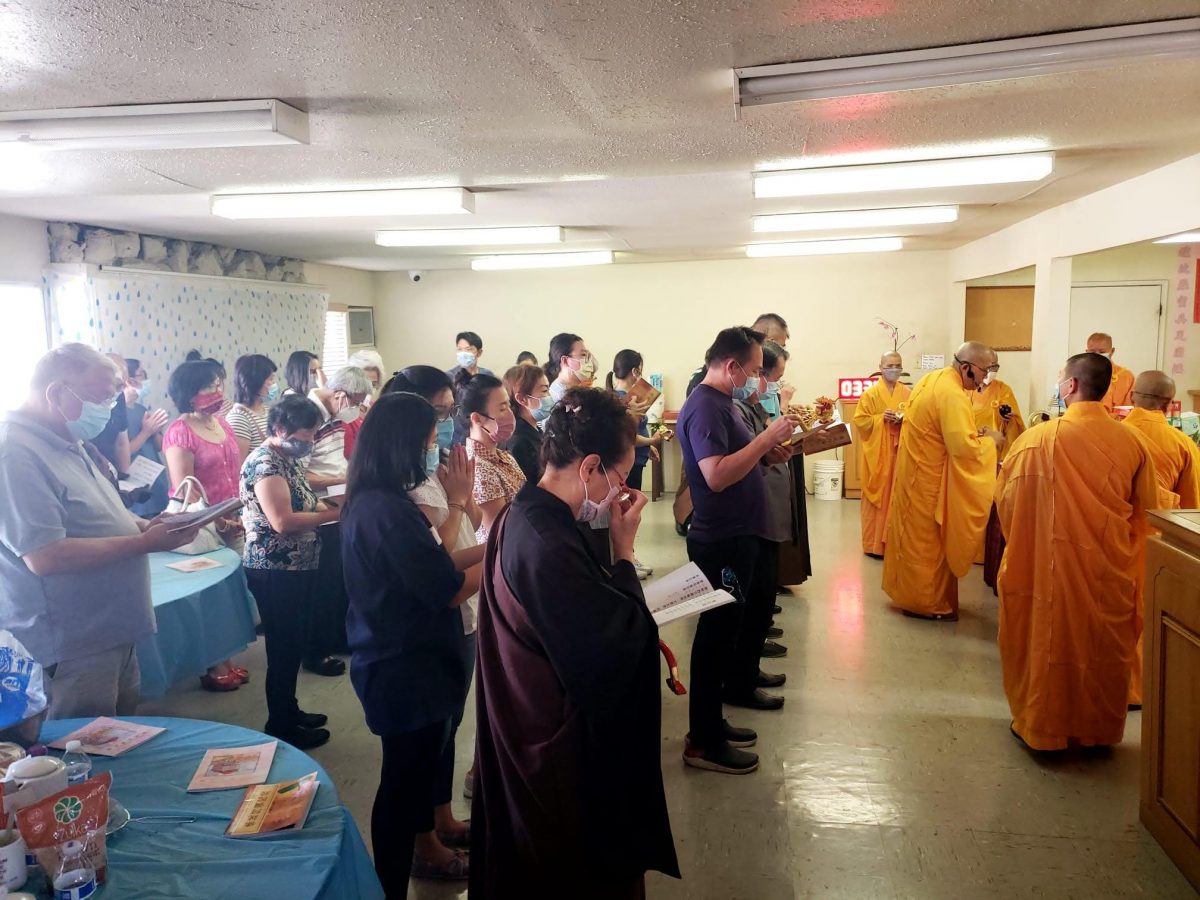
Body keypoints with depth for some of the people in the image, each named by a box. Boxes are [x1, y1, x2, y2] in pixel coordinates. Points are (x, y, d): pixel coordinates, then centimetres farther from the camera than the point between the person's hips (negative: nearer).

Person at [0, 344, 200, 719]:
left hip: (112, 632, 10)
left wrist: (146, 525, 4)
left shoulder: (67, 444, 10)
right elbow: (45, 557, -28)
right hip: (71, 653, -10)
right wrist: (145, 542, -22)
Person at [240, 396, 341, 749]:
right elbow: (283, 521, -27)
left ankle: (288, 712, 33)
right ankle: (280, 728, 16)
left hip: (295, 569, 10)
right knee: (283, 649, 2)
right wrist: (335, 514, -20)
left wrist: (329, 505, -1)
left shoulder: (287, 459, 11)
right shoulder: (265, 463, -19)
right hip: (276, 572, -10)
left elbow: (302, 504, 18)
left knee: (293, 645, 19)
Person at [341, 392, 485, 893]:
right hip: (404, 667, -10)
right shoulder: (387, 510, -28)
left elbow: (431, 564, 8)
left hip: (399, 658, 10)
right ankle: (392, 885, 27)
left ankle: (424, 850, 45)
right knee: (404, 779, 8)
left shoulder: (372, 501, 4)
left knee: (415, 767, 25)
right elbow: (450, 589, -24)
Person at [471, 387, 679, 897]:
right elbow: (623, 642, -26)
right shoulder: (548, 547, -33)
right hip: (563, 745, -9)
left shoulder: (524, 516, -1)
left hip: (532, 721, 10)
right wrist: (623, 549, -18)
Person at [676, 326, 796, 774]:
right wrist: (766, 438, -24)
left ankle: (711, 722, 30)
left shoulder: (720, 401, 13)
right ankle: (703, 742, 11)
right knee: (716, 633, -1)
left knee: (722, 631, 17)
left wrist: (767, 454, 5)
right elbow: (717, 475, -28)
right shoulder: (704, 407, -19)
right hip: (721, 541, -10)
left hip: (736, 536, 10)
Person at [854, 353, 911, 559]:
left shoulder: (909, 393, 7)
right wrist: (881, 418, -16)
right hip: (877, 453, -3)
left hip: (900, 451, 3)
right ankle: (874, 543, 6)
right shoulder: (870, 393, -1)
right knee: (877, 495, -1)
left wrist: (905, 419, -11)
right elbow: (860, 420, -4)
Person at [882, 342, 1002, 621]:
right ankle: (927, 603, 13)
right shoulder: (953, 395, -24)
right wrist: (990, 441, -9)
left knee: (914, 535, 18)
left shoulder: (931, 379, 6)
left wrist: (971, 432, 10)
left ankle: (909, 591, 30)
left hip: (914, 469, 9)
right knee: (929, 540, 2)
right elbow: (964, 447, -27)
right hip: (929, 478, -9)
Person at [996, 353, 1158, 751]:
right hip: (1112, 570, 3)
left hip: (1049, 565, -3)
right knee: (1104, 646, 17)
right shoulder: (1133, 443, -6)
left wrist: (1025, 541, 14)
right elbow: (1145, 512, 5)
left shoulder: (1038, 439, -15)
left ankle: (1042, 725, 24)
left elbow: (1006, 501, -4)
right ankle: (1100, 727, 31)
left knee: (1048, 642, 12)